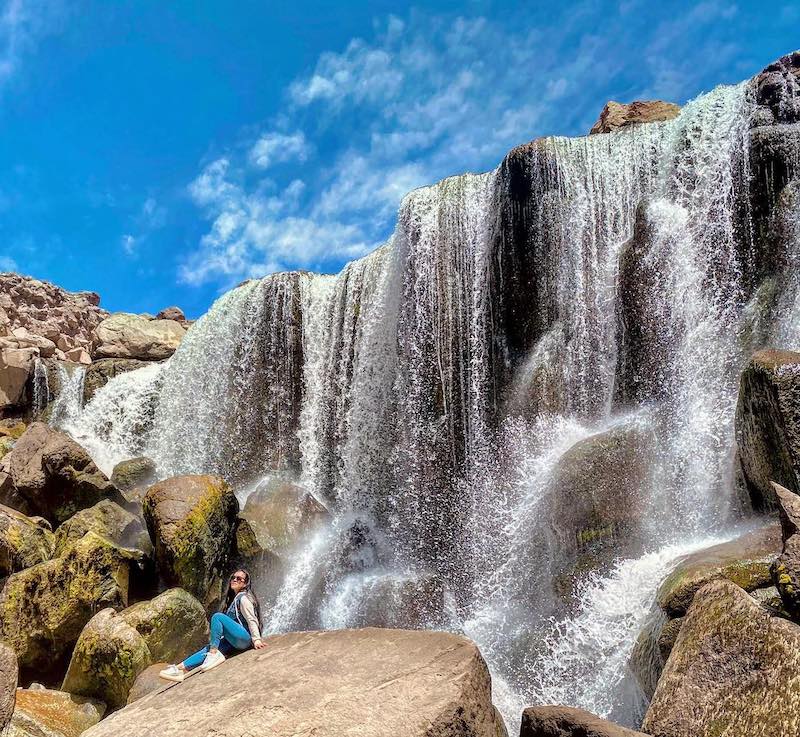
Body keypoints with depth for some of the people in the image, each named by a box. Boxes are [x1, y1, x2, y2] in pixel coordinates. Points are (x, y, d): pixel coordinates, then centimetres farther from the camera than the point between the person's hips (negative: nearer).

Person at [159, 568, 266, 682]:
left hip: (244, 638, -9)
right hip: (234, 641, 9)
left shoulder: (244, 598, -4)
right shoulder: (234, 598, 23)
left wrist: (256, 639, -22)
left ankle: (214, 654, -25)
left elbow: (252, 619, -13)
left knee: (217, 616, -22)